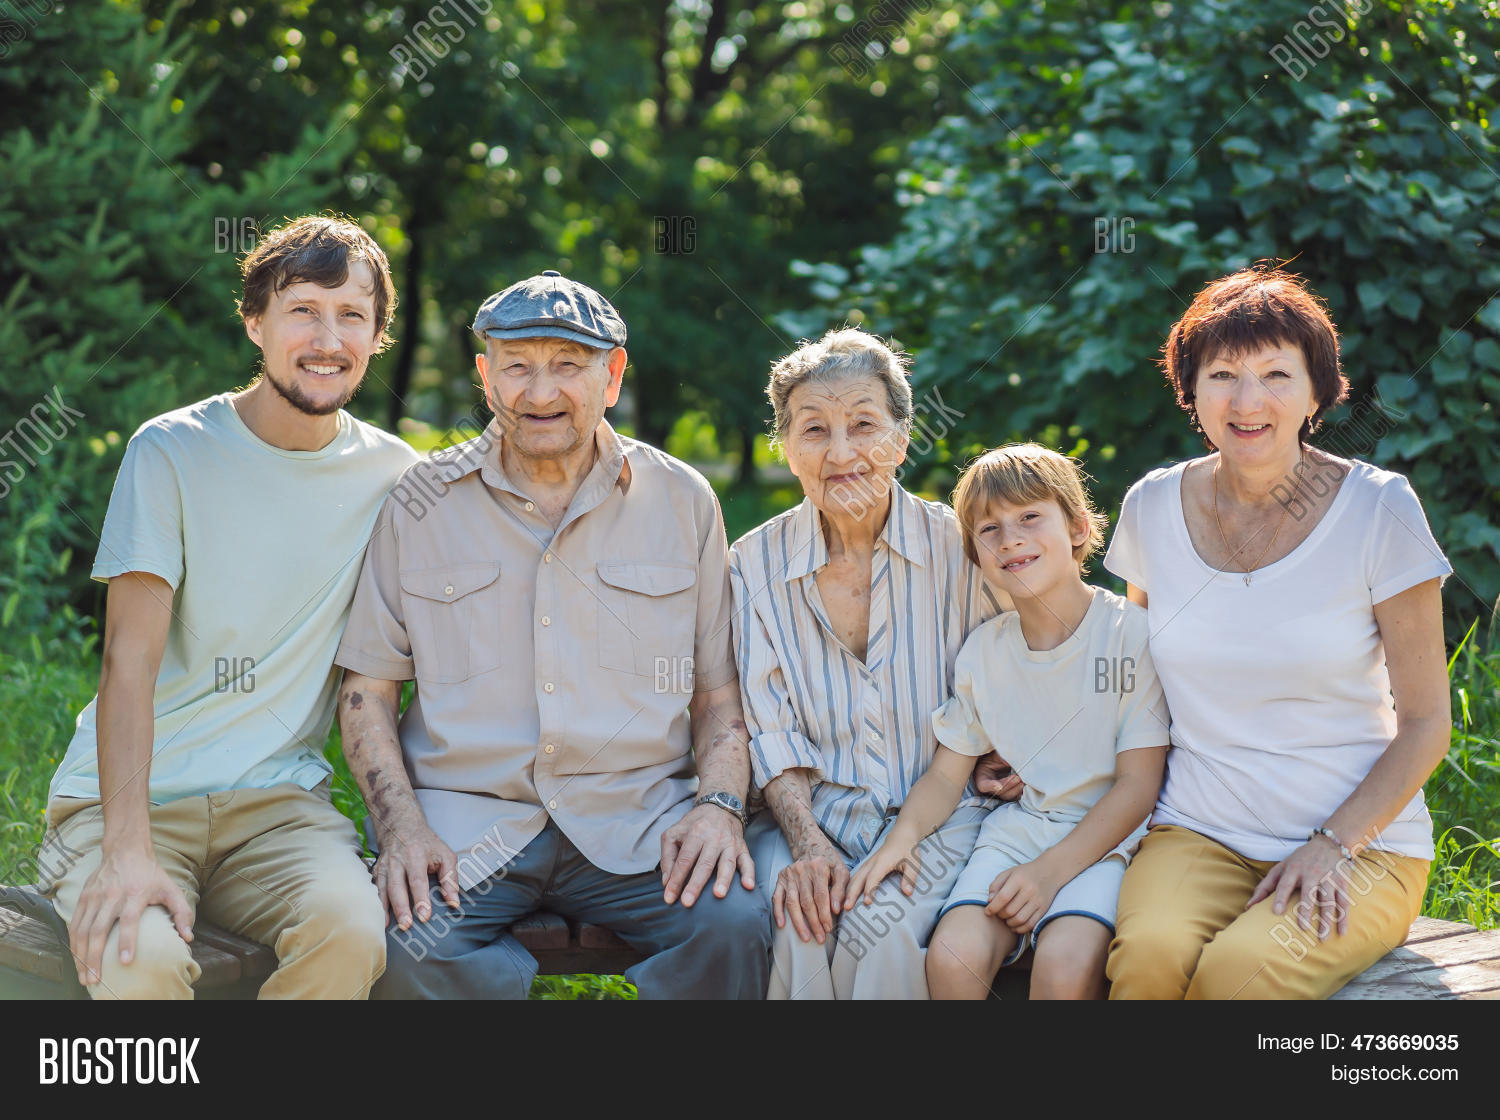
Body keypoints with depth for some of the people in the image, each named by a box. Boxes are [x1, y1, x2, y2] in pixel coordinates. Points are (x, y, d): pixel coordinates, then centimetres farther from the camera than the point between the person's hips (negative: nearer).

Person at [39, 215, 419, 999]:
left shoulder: (395, 478, 5)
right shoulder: (173, 452, -5)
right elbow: (131, 659, -12)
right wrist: (128, 851, -24)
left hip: (277, 799, 3)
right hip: (128, 795, -2)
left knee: (351, 929, -29)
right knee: (139, 957, -33)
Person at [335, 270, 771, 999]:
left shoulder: (682, 501, 10)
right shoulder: (421, 504, 8)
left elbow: (717, 689, 14)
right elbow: (367, 690, 9)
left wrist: (720, 802, -6)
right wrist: (402, 827, -7)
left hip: (637, 820, 1)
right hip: (464, 816, -1)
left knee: (735, 921, -28)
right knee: (407, 946, -32)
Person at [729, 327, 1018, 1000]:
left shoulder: (957, 548, -2)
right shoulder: (756, 564, 2)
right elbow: (770, 730, -1)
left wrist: (995, 765, -12)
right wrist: (806, 842, -15)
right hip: (818, 813, 1)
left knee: (880, 929, -29)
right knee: (797, 925, -29)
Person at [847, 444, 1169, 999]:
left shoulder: (1130, 632, -7)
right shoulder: (983, 651, 7)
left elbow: (1138, 784, -8)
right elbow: (947, 772, 13)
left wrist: (1050, 871, -17)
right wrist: (904, 834, -10)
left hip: (1107, 834, -3)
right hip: (1020, 825, 4)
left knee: (1065, 962, -31)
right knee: (953, 955, -23)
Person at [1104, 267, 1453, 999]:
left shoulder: (1378, 511, -6)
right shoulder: (1153, 507, 3)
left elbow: (1426, 723, -2)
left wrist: (1333, 845, -13)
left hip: (1361, 845, -2)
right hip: (1196, 831, 3)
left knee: (1240, 970, -32)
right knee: (1149, 954, -30)